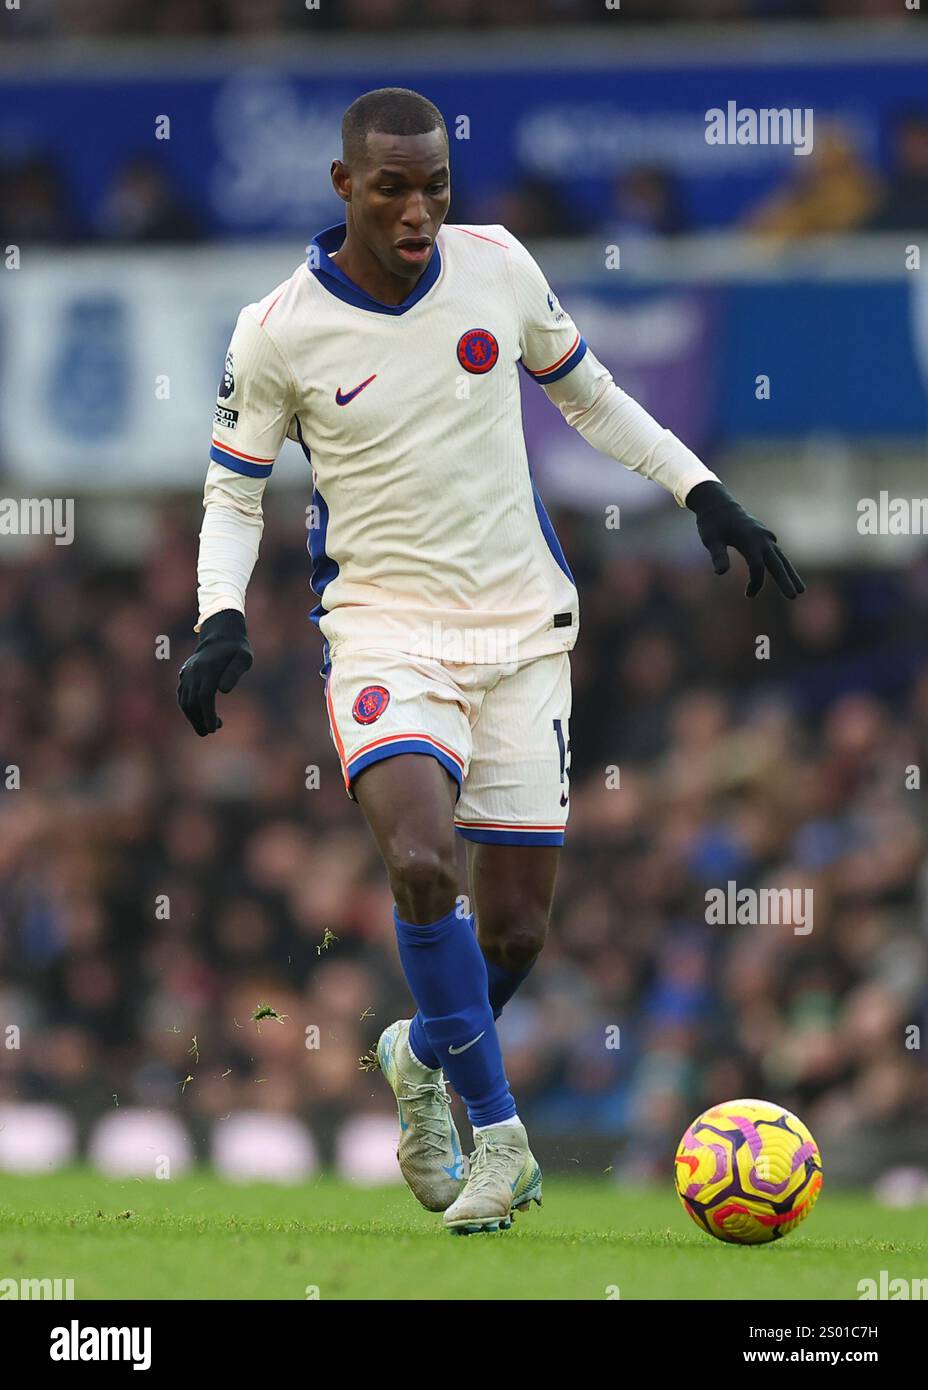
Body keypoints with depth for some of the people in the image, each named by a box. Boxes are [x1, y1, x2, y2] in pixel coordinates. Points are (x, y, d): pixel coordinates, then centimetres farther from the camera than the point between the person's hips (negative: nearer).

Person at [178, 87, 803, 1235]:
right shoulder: (279, 333, -8)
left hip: (522, 630, 3)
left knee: (516, 927, 2)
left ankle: (422, 1055, 36)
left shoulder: (497, 267, -1)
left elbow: (585, 394, 15)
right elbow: (234, 488, 5)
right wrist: (221, 617, -10)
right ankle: (497, 1133, -15)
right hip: (385, 632, -3)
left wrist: (703, 493, 9)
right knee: (420, 864, -28)